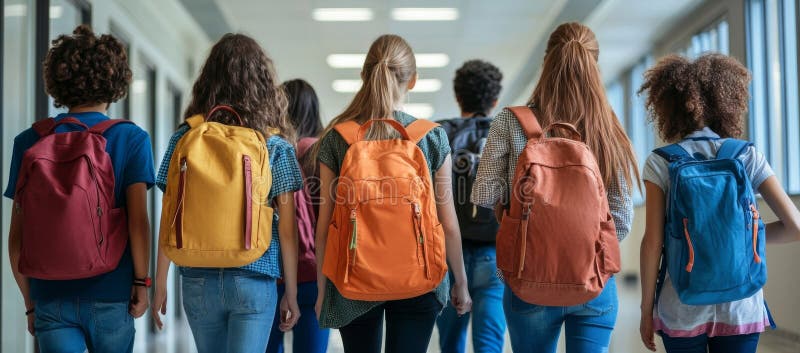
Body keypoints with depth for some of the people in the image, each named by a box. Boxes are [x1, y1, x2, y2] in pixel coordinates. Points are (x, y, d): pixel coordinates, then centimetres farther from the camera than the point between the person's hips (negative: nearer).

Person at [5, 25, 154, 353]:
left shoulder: (29, 142, 2)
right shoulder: (131, 139, -4)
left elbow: (17, 236, 2)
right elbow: (138, 221, -11)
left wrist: (30, 301, 10)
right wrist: (141, 282, -1)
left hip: (50, 297, 1)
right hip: (110, 295, -1)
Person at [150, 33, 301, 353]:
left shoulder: (184, 139, 1)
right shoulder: (275, 144, -3)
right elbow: (287, 228, -3)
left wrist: (160, 284, 8)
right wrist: (291, 293, 5)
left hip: (198, 281, 2)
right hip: (254, 281, -2)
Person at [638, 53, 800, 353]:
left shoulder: (661, 163, -4)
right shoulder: (748, 157, 0)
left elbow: (652, 243, -6)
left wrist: (646, 309, 2)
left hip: (683, 309, -1)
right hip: (741, 306, 1)